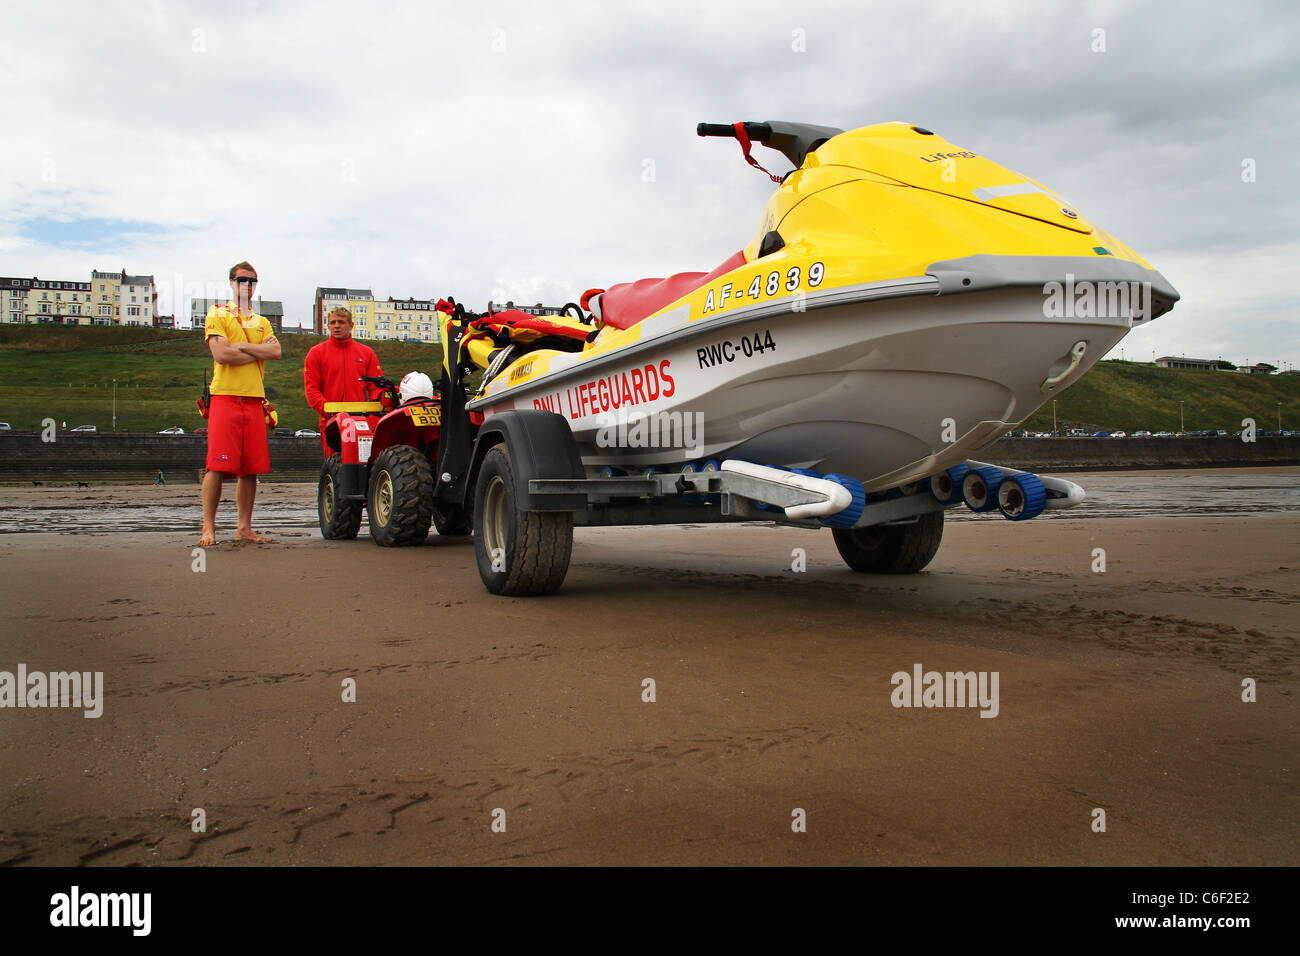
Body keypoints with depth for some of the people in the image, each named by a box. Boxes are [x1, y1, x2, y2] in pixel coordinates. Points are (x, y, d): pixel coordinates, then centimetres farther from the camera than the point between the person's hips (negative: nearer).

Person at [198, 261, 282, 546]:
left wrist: (241, 345, -6)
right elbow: (221, 354, -10)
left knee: (251, 469, 3)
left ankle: (244, 528, 9)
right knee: (217, 467, -9)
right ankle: (208, 528, -5)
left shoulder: (262, 323, 21)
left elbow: (275, 352, 2)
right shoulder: (217, 315, 6)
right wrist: (258, 352, -1)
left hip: (254, 401, 5)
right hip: (225, 397, -5)